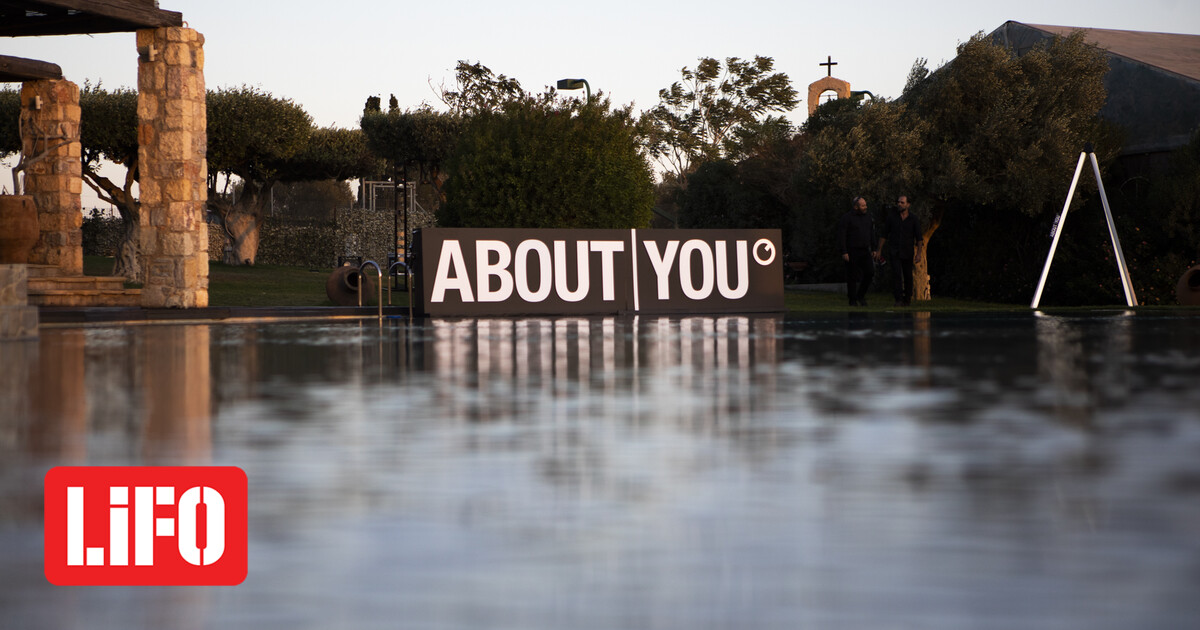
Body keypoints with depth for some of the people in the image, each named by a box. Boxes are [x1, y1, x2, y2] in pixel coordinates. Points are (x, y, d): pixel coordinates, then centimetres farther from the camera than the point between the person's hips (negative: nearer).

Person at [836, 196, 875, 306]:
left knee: (870, 272, -7)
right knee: (852, 277, -1)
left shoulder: (867, 217, 12)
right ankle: (853, 300, 8)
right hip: (852, 252, -5)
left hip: (865, 251, 5)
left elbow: (871, 234, 19)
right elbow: (841, 236, -11)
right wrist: (844, 252, -17)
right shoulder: (846, 218, -8)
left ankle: (861, 295, 9)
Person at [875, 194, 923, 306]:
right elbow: (884, 234, 7)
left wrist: (919, 254, -12)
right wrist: (879, 250, 6)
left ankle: (907, 299, 28)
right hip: (894, 252, -1)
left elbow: (919, 238, -3)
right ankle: (899, 300, -20)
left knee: (908, 276, 10)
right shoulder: (892, 216, 0)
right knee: (896, 274, -16)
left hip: (907, 253, 1)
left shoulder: (913, 219, -3)